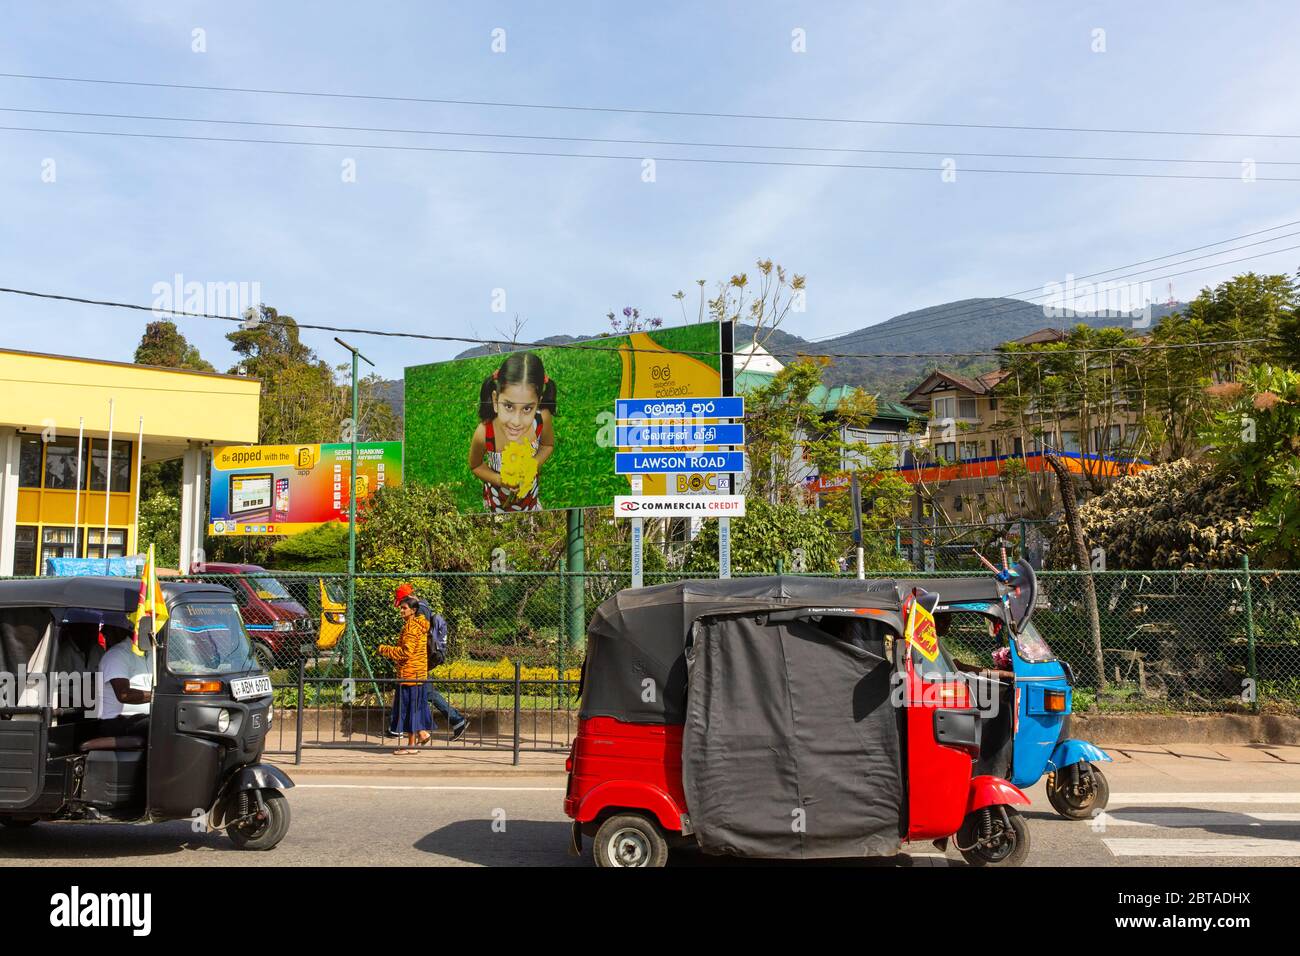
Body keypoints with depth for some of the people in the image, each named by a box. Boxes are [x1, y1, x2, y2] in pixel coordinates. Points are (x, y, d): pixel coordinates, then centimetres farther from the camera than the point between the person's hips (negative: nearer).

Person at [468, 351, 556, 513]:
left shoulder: (542, 419, -33)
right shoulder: (484, 433, -37)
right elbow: (475, 465, -15)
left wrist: (533, 467, -26)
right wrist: (501, 480, -30)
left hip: (530, 491, 2)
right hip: (499, 497, -2)